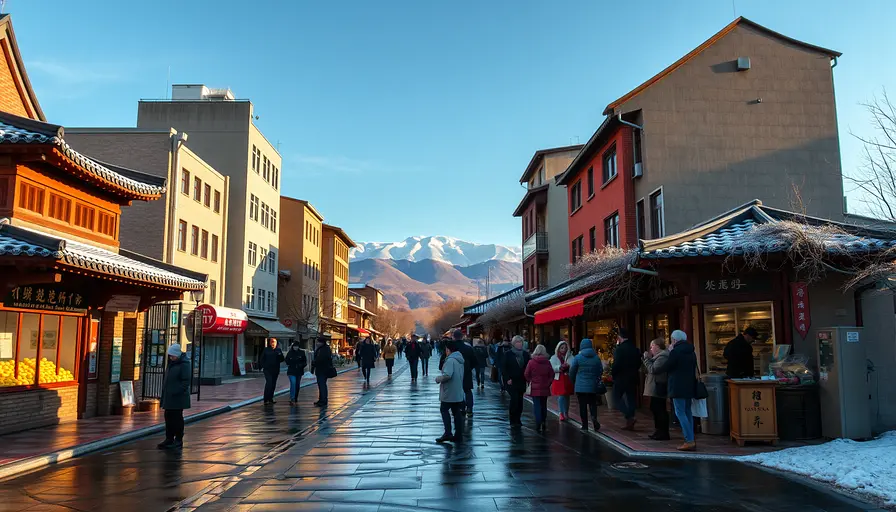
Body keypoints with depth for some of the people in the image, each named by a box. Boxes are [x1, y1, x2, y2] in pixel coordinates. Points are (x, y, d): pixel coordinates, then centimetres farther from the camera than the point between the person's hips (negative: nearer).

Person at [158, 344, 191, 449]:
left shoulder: (184, 365, -13)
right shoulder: (171, 364, 15)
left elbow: (186, 381, -16)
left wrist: (176, 392, -21)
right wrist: (164, 395, 15)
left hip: (178, 398, -9)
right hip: (169, 397, 9)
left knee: (177, 418, -2)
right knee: (168, 417, 11)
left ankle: (178, 440, 6)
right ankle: (169, 439, 20)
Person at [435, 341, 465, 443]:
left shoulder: (450, 360, -19)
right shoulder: (460, 360, 13)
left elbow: (447, 375, -30)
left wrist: (438, 379, -11)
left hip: (449, 392, -8)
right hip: (458, 392, 8)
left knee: (444, 410, 6)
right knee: (457, 412, 10)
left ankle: (448, 433, 0)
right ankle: (458, 436, 13)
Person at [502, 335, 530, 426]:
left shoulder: (525, 354, 9)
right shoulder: (507, 354, -1)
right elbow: (503, 367, -2)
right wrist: (507, 379, -9)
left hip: (521, 381, 4)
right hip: (511, 381, -4)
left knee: (520, 400, 5)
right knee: (514, 399, -11)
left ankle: (517, 420, 15)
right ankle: (513, 421, -3)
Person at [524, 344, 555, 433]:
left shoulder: (531, 362, -9)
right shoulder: (547, 362, -2)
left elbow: (526, 375, -7)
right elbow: (551, 375, -1)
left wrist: (530, 382, 8)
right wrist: (548, 383, 8)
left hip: (535, 388, -2)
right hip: (545, 388, 2)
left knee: (537, 406, 0)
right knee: (544, 406, 14)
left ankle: (538, 425, -7)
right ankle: (544, 424, 17)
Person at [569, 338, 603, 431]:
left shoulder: (577, 357, -7)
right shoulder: (596, 358, 1)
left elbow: (572, 371, -2)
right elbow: (601, 371, 8)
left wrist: (573, 383, 14)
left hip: (580, 386, -2)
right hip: (593, 386, 2)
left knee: (582, 406, 4)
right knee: (592, 403, 14)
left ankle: (585, 426, 5)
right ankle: (594, 417, -14)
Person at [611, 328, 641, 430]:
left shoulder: (619, 349, -16)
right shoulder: (635, 349, 6)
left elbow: (616, 365, -19)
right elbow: (639, 364, 10)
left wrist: (613, 375, -5)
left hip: (621, 378, -6)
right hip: (633, 378, 6)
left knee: (617, 397, 7)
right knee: (631, 398, 12)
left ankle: (629, 417, -10)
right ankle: (630, 424, 15)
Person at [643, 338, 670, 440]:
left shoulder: (662, 357, -17)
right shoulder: (659, 356, 17)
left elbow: (652, 369, -22)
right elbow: (651, 369, 16)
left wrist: (647, 358, -14)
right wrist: (649, 358, 7)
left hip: (659, 388, -11)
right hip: (656, 387, 11)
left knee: (660, 409, -7)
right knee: (655, 408, 15)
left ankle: (664, 433, -2)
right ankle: (658, 431, 23)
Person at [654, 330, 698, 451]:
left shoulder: (675, 352, -12)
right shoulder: (691, 352, 13)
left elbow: (665, 367, -8)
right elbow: (694, 369, 19)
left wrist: (654, 368, 10)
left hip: (678, 387, -8)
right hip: (689, 386, 8)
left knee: (680, 413, -6)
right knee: (687, 412, 13)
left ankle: (689, 441, -12)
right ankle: (691, 440, 13)